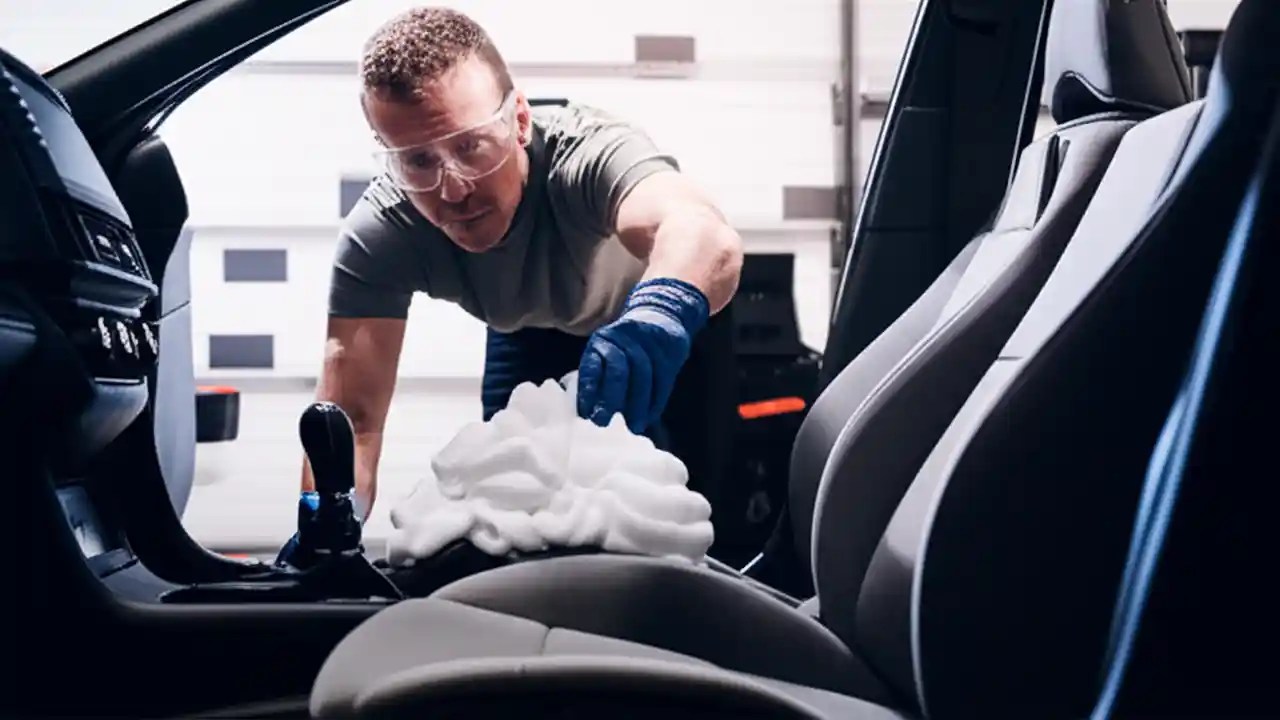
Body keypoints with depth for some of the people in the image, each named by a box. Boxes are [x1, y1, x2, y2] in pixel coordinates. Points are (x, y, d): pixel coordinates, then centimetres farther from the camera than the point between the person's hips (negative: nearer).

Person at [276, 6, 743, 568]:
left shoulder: (587, 152, -46)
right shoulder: (377, 236, -34)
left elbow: (705, 234, -68)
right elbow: (351, 417, -38)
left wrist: (659, 314, -91)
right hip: (527, 329, 2)